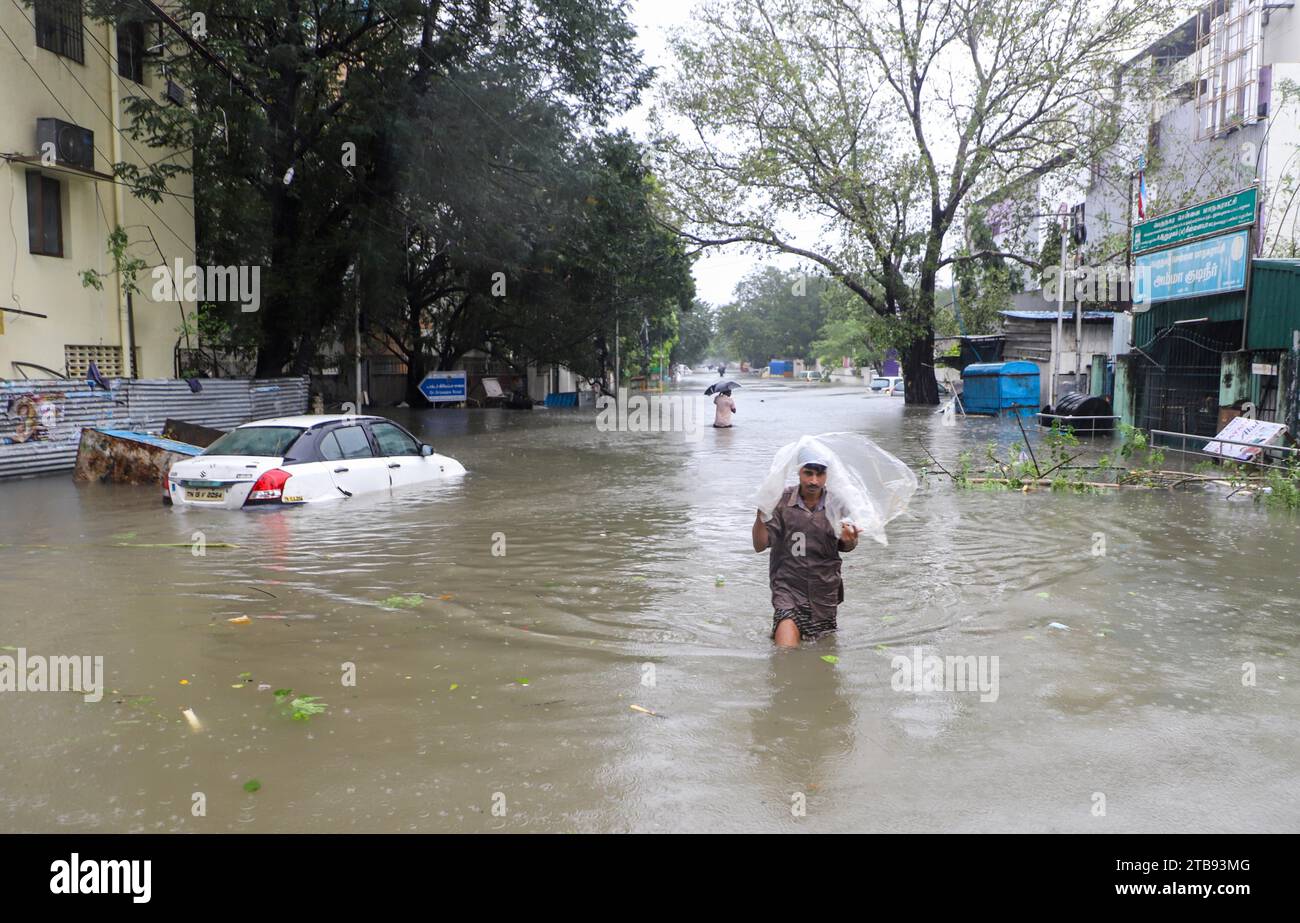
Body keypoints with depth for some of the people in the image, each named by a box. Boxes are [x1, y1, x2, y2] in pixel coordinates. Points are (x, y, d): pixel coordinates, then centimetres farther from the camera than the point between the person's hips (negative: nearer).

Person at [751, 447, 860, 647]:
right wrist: (761, 515, -28)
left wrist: (849, 541, -15)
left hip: (825, 590, 2)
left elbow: (844, 547, 10)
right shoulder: (782, 501, -9)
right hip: (788, 587, -2)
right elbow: (760, 546, -10)